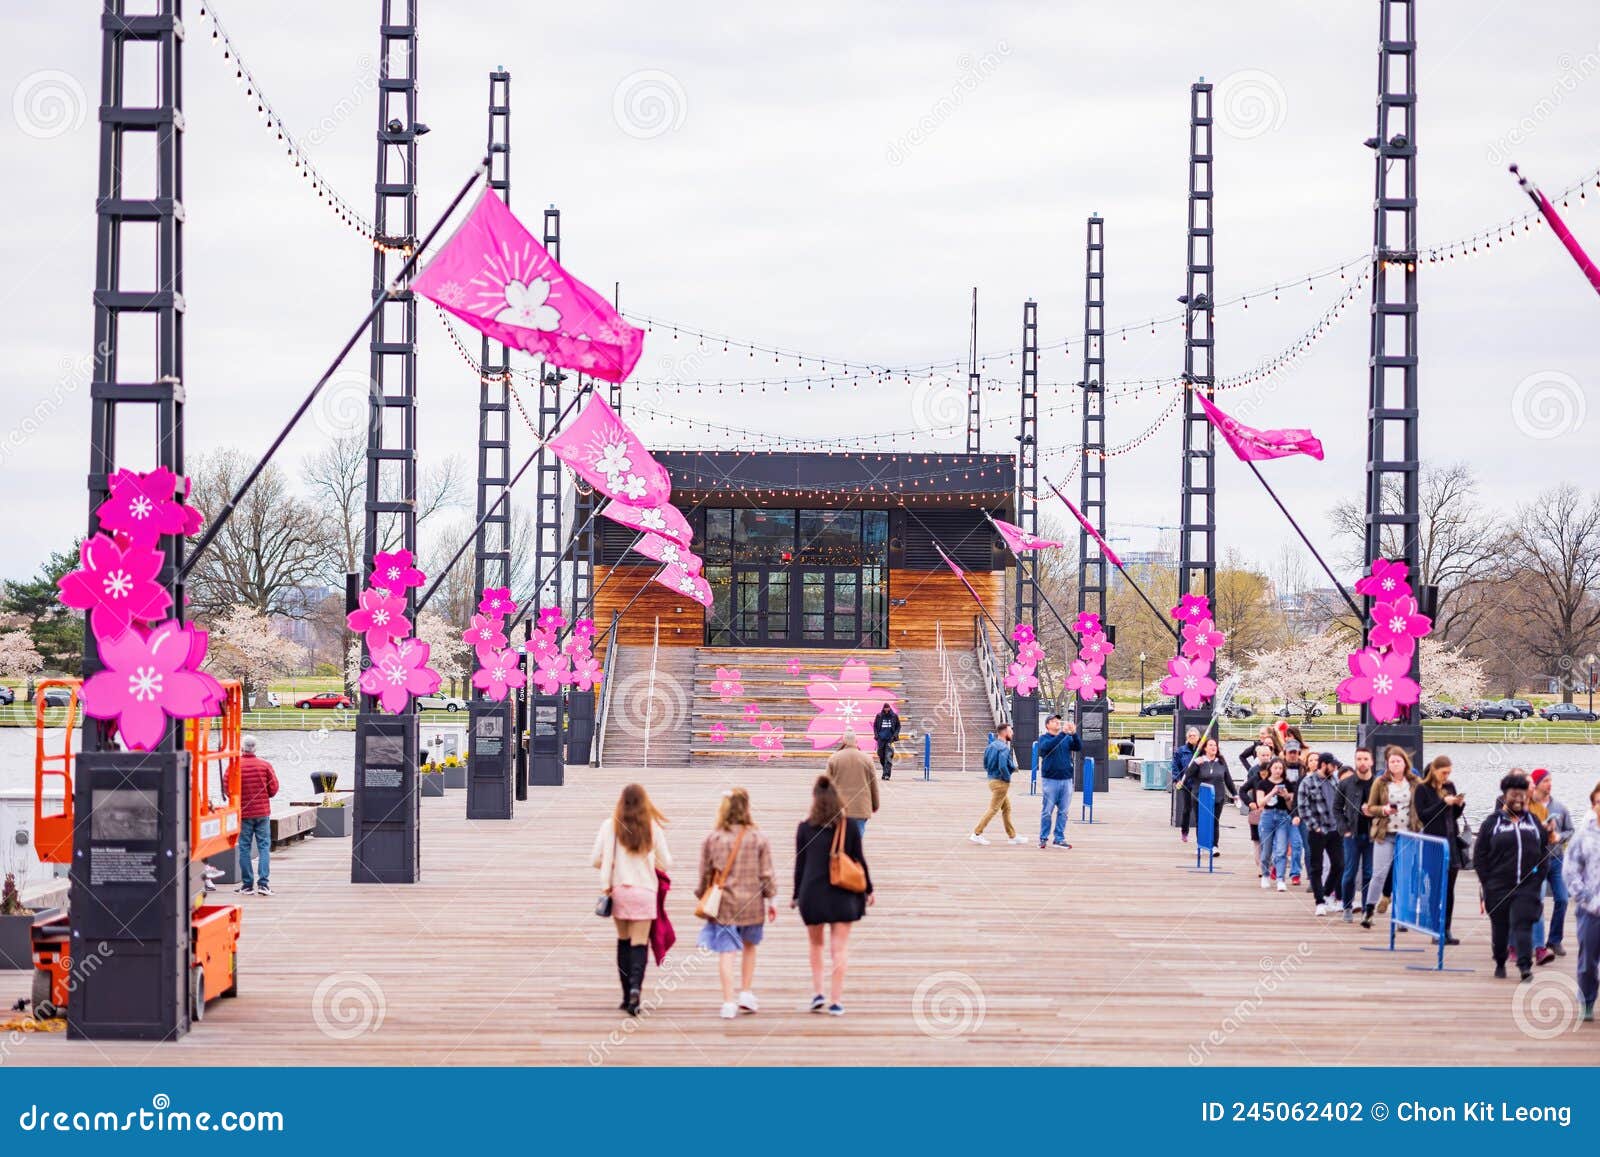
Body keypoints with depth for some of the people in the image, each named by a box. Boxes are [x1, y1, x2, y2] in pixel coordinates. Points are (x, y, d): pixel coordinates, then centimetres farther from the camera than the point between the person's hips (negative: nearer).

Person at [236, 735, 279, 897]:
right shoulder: (265, 765, -2)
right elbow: (274, 788, 0)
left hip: (243, 812, -1)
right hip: (263, 812, 1)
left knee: (244, 848, 6)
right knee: (264, 846, 4)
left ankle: (248, 885, 5)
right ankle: (263, 883, -6)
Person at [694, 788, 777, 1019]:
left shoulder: (713, 839, -4)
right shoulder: (758, 838, -5)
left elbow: (705, 873, 2)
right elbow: (766, 873, -1)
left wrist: (703, 897, 17)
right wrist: (770, 899, 11)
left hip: (722, 904, -1)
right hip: (751, 902, 1)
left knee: (726, 952, 0)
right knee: (749, 946, 22)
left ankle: (729, 1002, -4)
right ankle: (746, 993, 21)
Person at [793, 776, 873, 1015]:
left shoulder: (805, 828, -3)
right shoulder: (849, 827, -3)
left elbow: (800, 863, 1)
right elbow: (859, 860, 1)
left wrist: (796, 895, 10)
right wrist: (869, 889, 12)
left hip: (812, 893, 1)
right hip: (842, 895, 0)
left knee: (816, 944, 19)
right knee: (839, 948, 2)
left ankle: (817, 993, 13)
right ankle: (835, 1001, 0)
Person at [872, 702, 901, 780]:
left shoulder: (894, 716, 2)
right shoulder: (879, 716, 4)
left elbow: (898, 726, 12)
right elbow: (875, 726, 13)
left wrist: (895, 734, -2)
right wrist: (876, 734, 0)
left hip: (890, 739, -2)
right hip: (881, 739, 2)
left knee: (888, 757, -12)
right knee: (881, 756, 8)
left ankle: (886, 774, -15)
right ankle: (885, 770, 29)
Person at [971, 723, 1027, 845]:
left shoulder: (991, 746, 10)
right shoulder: (1003, 748, -18)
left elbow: (985, 764, 14)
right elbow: (1002, 766, -27)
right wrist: (1008, 778, -12)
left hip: (992, 779, 9)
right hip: (1001, 783, -9)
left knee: (1007, 808, 16)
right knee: (993, 809, -3)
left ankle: (1012, 836, 21)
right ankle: (977, 834, -1)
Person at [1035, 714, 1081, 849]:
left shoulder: (1067, 738, 12)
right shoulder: (1044, 738, 1)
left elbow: (1079, 747, -3)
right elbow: (1047, 746, -20)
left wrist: (1074, 734, -20)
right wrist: (1062, 733, -27)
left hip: (1066, 779, 4)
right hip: (1050, 779, -4)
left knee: (1063, 811, 6)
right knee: (1047, 811, -1)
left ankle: (1060, 839, 13)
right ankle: (1043, 838, 9)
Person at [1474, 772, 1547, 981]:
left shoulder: (1533, 822, 11)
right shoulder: (1492, 823, 1)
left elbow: (1543, 853, 15)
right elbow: (1479, 855, 1)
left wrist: (1539, 878, 6)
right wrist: (1487, 882, -4)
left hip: (1527, 886, 1)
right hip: (1499, 887, -1)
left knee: (1523, 925, -10)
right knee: (1500, 926, 9)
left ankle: (1525, 966, -14)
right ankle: (1500, 963, 24)